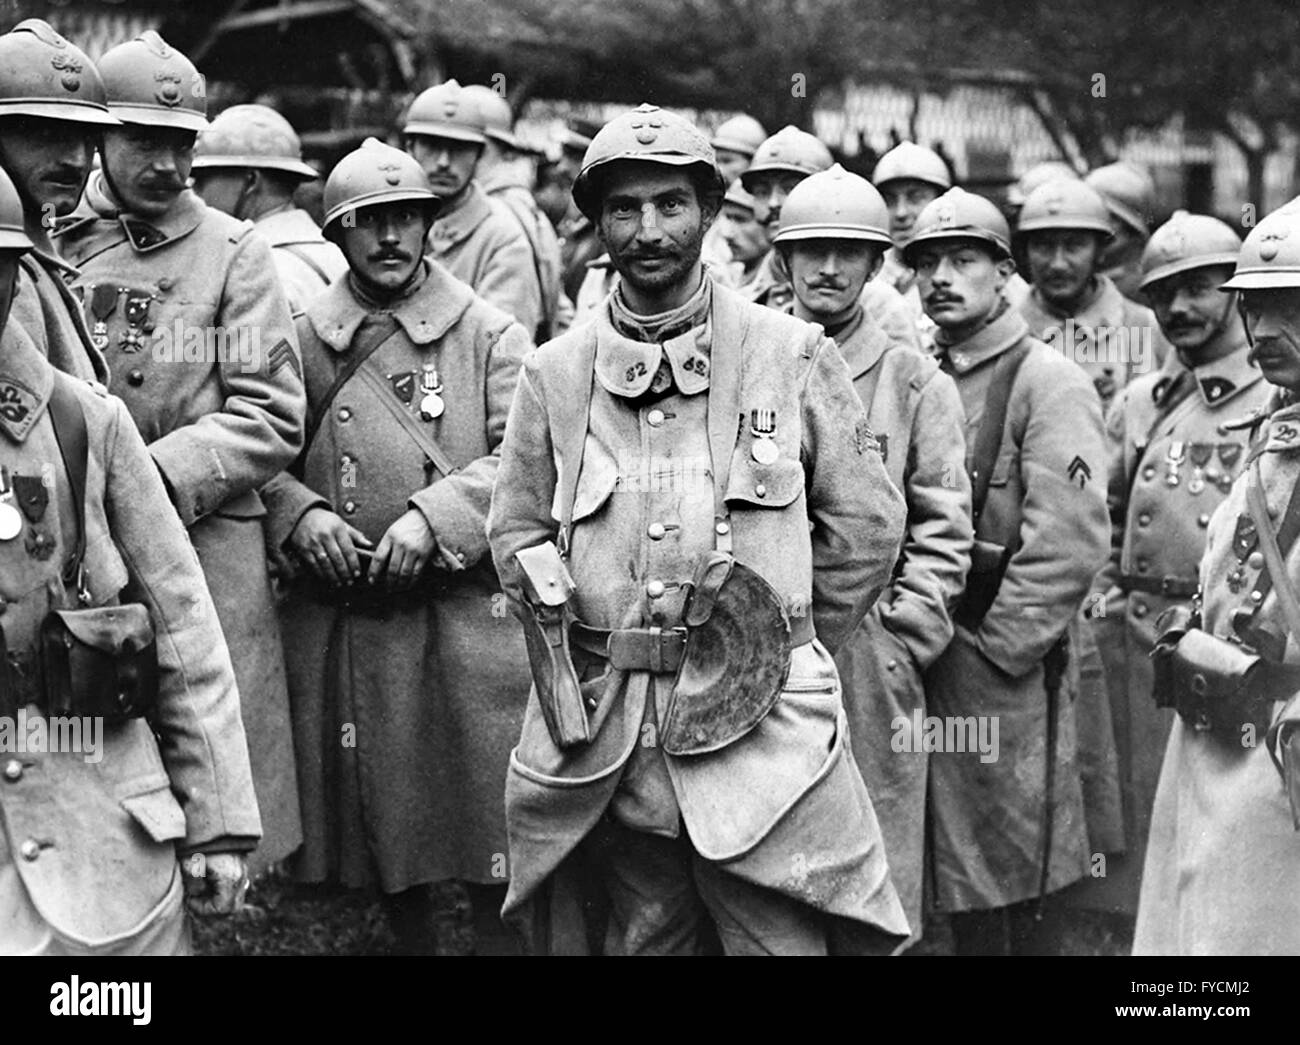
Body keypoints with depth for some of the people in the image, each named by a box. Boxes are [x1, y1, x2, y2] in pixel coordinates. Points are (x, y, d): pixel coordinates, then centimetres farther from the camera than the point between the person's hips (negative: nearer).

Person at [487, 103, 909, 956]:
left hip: (759, 726, -2)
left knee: (784, 938, -4)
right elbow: (517, 532, 14)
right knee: (643, 938, 13)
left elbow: (867, 526, 6)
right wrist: (580, 647, 8)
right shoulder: (554, 373, 6)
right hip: (605, 734, 2)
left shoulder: (794, 355, 1)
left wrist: (784, 648, 10)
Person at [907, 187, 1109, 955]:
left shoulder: (1048, 383, -8)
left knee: (1003, 894, 1)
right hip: (921, 660, 6)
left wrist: (992, 648, -15)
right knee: (960, 889, 13)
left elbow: (1069, 545, -17)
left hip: (1002, 670, -6)